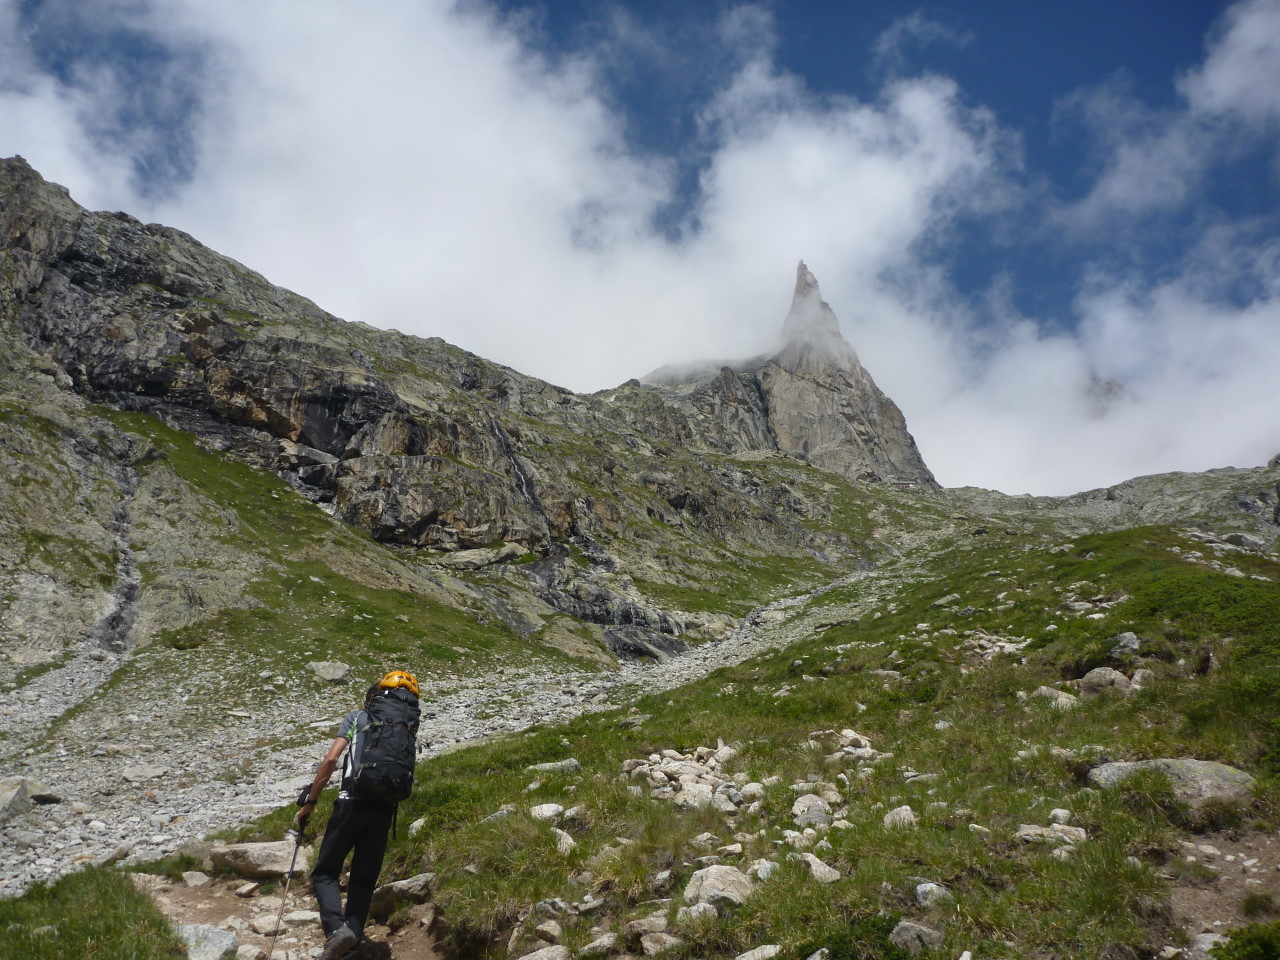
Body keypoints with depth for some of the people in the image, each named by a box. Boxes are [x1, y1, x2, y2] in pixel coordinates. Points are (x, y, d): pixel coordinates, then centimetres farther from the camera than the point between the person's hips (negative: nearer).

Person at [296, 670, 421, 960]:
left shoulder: (357, 717, 6)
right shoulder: (408, 726, 14)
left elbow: (331, 759, -4)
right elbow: (404, 776, 12)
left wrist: (309, 802, 0)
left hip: (353, 802, -3)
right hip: (385, 809, 3)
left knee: (325, 873, 5)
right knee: (364, 879, 15)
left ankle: (336, 927, -19)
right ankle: (354, 932, 2)